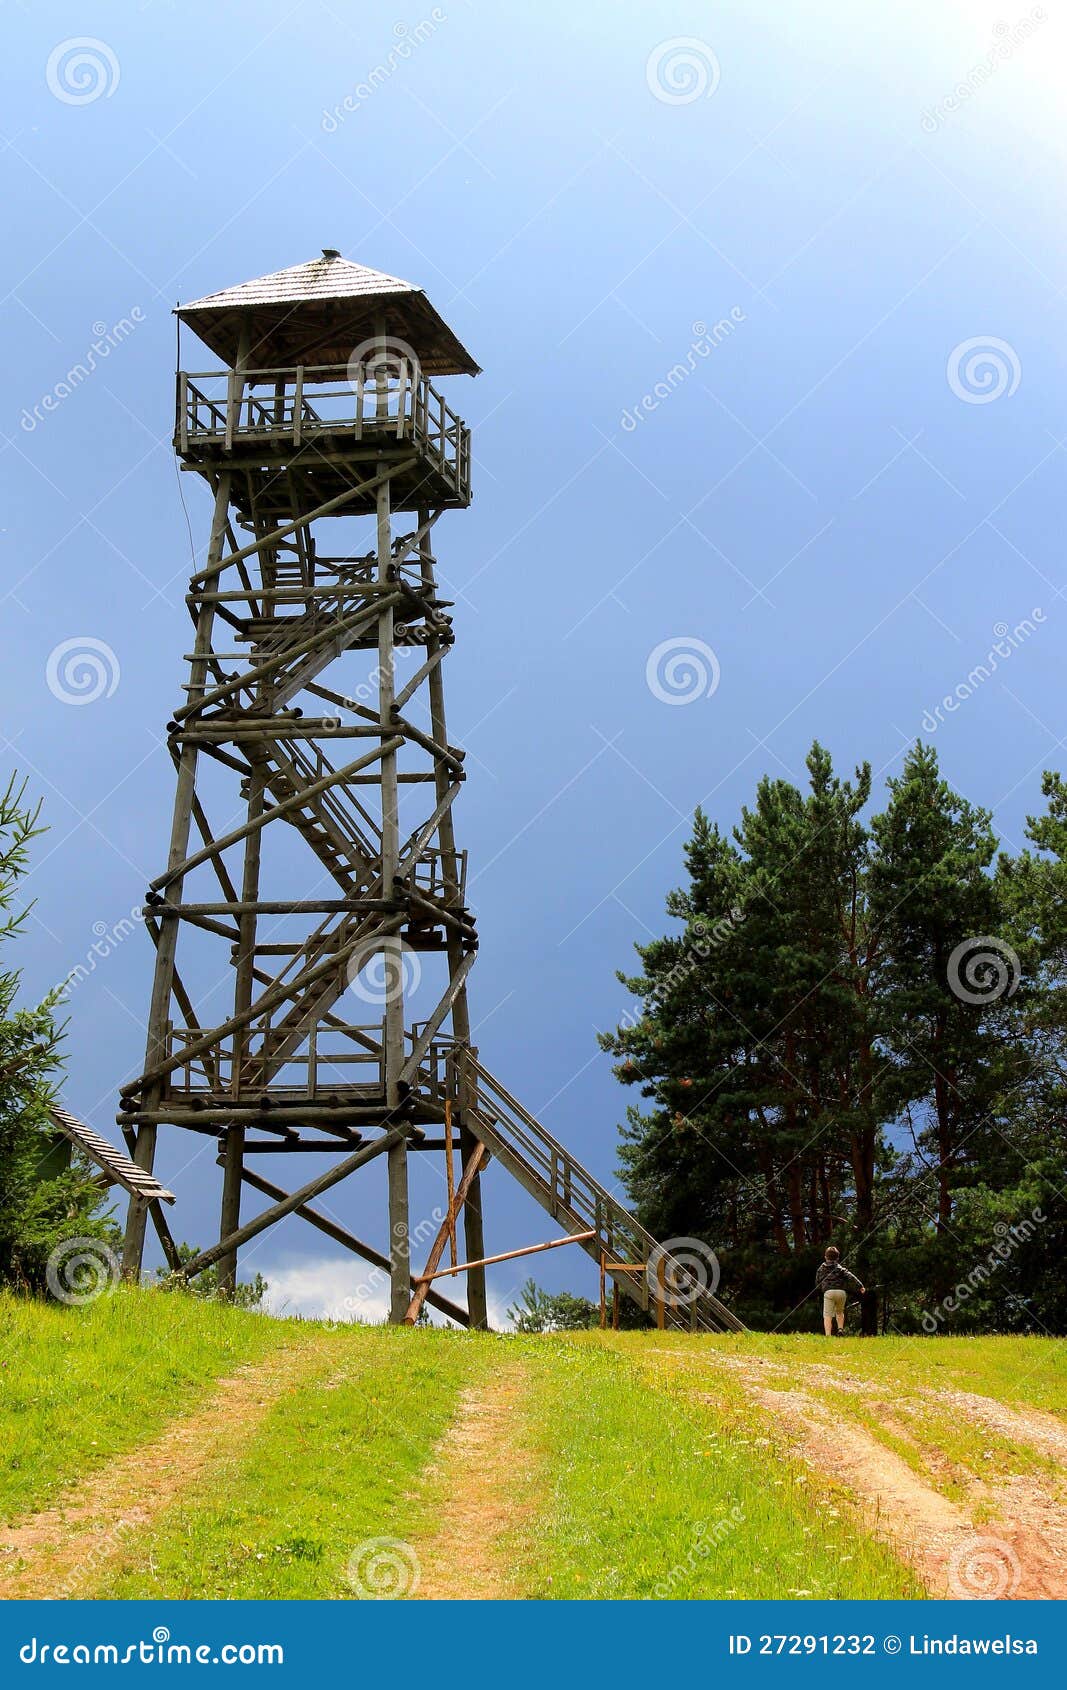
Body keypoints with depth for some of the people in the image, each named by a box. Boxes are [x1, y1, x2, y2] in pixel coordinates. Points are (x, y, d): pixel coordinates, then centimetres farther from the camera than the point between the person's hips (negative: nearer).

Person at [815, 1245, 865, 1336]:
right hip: (841, 1292, 1)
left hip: (828, 1292, -1)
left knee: (827, 1316, -6)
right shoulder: (840, 1268, 11)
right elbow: (850, 1277, -1)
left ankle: (828, 1335, -21)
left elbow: (817, 1283, 22)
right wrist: (860, 1286, -5)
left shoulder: (821, 1269, 17)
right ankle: (840, 1329, 8)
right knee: (839, 1312, 26)